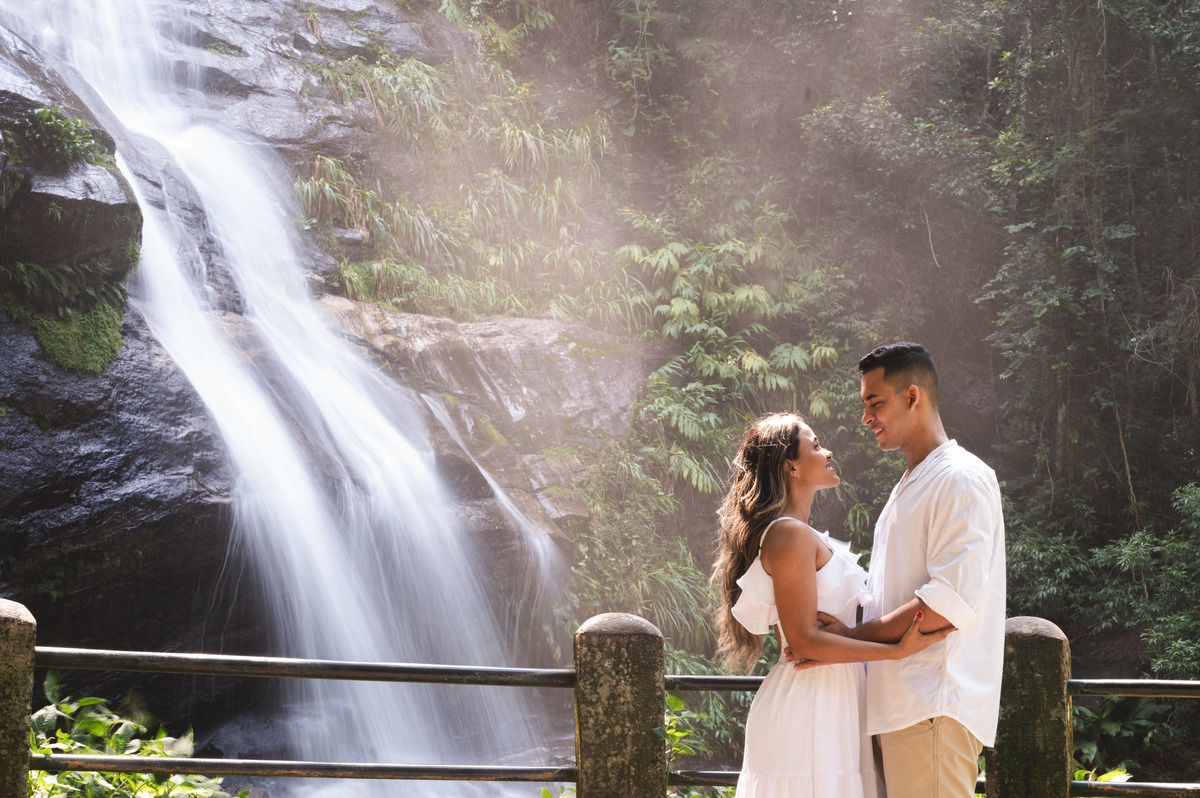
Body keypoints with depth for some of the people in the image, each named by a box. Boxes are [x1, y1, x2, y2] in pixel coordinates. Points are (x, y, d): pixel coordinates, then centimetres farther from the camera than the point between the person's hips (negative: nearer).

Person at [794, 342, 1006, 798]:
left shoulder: (962, 480, -8)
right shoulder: (908, 487, 24)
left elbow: (952, 599, -19)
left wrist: (853, 636, -14)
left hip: (933, 707, -9)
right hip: (895, 705, 9)